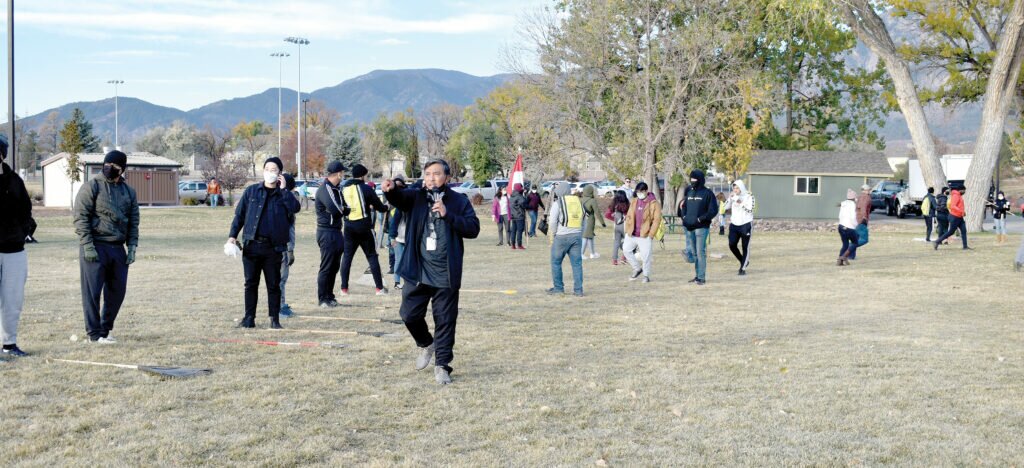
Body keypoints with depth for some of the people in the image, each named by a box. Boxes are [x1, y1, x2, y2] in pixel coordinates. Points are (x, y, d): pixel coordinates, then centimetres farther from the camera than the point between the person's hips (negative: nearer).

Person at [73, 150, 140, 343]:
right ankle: (95, 334, 6)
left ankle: (105, 329, 23)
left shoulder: (129, 191, 13)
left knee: (117, 291, 9)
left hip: (118, 248, 5)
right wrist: (88, 246, -15)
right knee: (92, 291, -2)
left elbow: (133, 221, 15)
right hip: (95, 247, -5)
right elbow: (81, 217, -8)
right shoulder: (92, 186, -4)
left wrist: (132, 247, 4)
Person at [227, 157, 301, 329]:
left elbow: (295, 208, -13)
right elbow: (239, 214, 9)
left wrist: (282, 190, -11)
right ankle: (249, 318, 13)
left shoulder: (284, 194, 7)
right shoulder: (251, 191, 9)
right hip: (251, 245, 1)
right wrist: (233, 235, -1)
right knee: (251, 283, 5)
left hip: (273, 247, -1)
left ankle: (275, 319, 11)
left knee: (274, 284, 4)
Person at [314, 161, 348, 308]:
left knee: (335, 267, 13)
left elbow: (344, 209, 12)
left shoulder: (336, 189, 15)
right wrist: (342, 209, -4)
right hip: (327, 232, -9)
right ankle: (323, 299, 3)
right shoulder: (324, 189, -14)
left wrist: (341, 209, -10)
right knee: (326, 267, -4)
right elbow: (335, 209, -26)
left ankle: (330, 296, 21)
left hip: (336, 231, 9)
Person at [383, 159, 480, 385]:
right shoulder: (416, 197, 3)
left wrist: (448, 215, -19)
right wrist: (390, 189, -40)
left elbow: (473, 228, -8)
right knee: (409, 314, 7)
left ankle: (442, 365, 16)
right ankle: (426, 344, 36)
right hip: (417, 271, 2)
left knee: (445, 320, 4)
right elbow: (399, 198, -17)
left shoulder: (459, 201, 0)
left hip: (446, 274, -2)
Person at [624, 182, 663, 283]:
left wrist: (650, 234, -15)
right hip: (632, 234, 5)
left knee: (646, 256, -2)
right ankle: (637, 268, 19)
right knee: (626, 249, 2)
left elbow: (656, 220, -10)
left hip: (645, 236, -5)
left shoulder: (654, 204, -6)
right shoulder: (634, 202, 9)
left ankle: (646, 275, 15)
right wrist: (627, 230, 7)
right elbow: (629, 216, 14)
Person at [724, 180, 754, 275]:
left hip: (745, 224, -4)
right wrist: (730, 199, -11)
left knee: (745, 247, 0)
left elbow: (750, 210, -14)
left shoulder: (748, 196, -5)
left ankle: (743, 268, 7)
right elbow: (725, 207, 3)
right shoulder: (733, 196, 8)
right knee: (732, 245, -5)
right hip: (734, 224, 4)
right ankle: (744, 261, 18)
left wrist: (741, 203, -22)